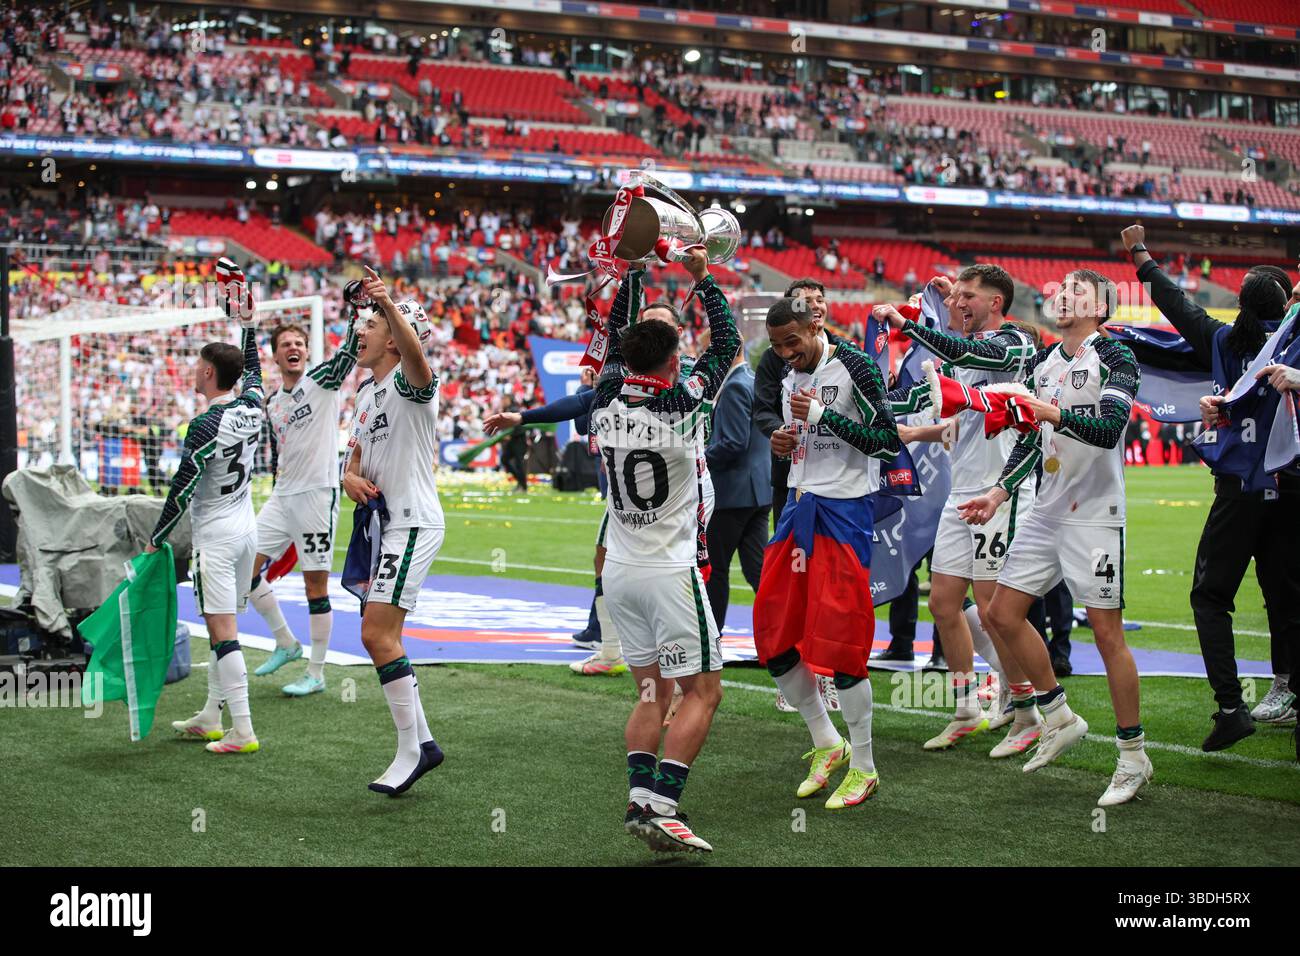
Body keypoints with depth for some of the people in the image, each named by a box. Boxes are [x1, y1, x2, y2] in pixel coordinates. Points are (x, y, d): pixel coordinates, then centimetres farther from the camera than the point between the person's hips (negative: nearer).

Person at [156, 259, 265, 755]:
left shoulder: (205, 425, -18)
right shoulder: (252, 407, 2)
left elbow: (181, 491, -15)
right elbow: (253, 366, 26)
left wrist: (156, 539, -5)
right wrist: (247, 322, 34)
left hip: (216, 535, -8)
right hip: (246, 528, 8)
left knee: (223, 631, -9)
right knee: (222, 628, 15)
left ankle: (243, 731, -12)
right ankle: (210, 719, 24)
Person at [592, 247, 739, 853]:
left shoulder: (607, 401, -2)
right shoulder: (682, 407, -14)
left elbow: (615, 340, 17)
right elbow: (726, 344, 0)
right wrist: (702, 278, 8)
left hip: (619, 570, 6)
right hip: (670, 571, -6)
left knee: (653, 690, 15)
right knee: (703, 691, 0)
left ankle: (639, 798, 2)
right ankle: (659, 807, -12)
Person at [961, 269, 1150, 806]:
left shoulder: (1115, 360, -7)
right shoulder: (1041, 362, 15)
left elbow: (1110, 428, -22)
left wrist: (1058, 414, -35)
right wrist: (1000, 492, 9)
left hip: (1095, 515, -7)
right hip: (1046, 513, 8)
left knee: (1106, 631, -7)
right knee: (1003, 614, 5)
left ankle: (1133, 757, 4)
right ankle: (1060, 719, 21)